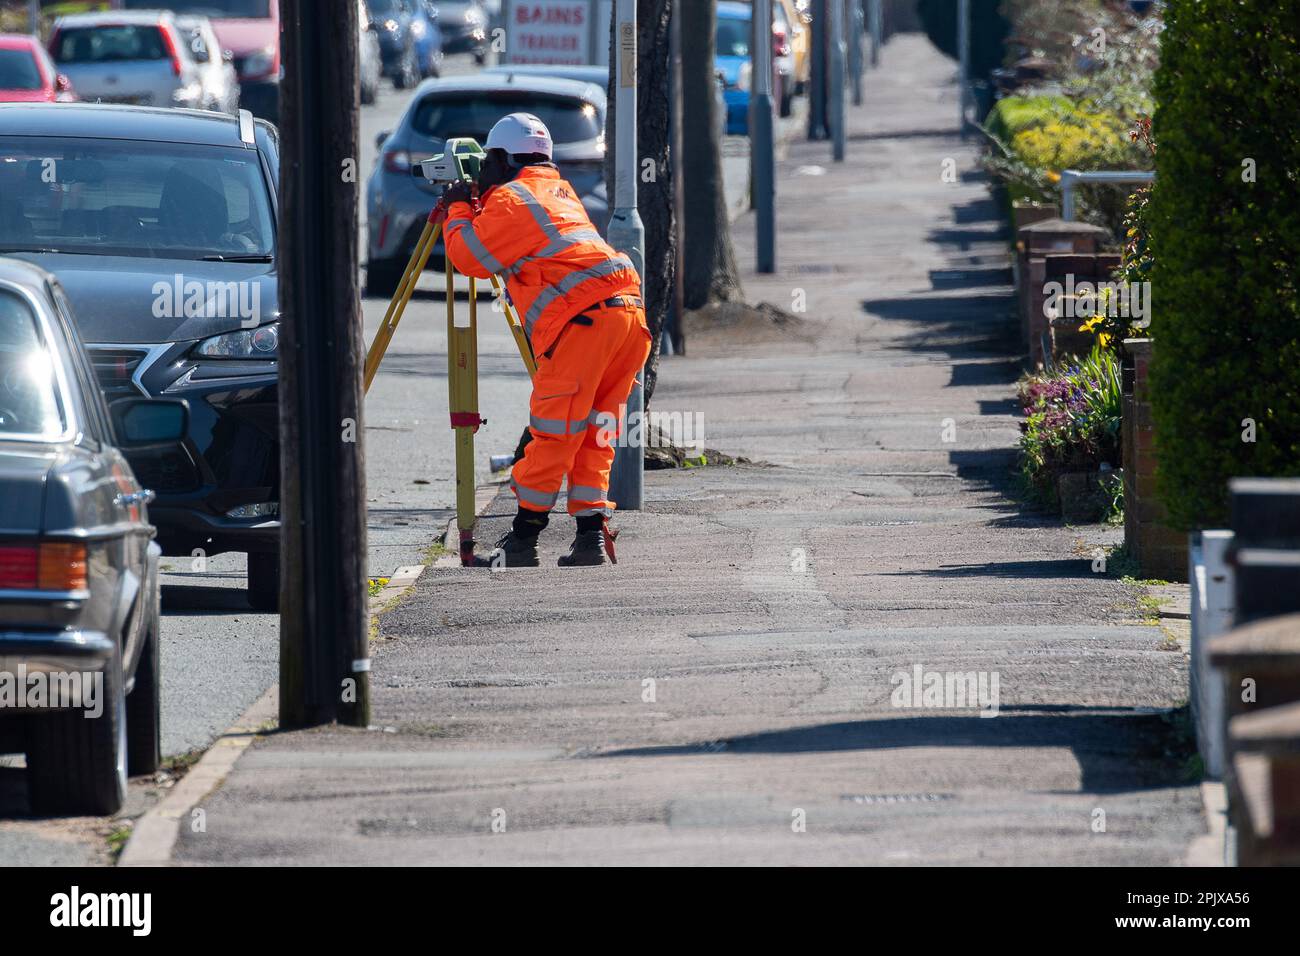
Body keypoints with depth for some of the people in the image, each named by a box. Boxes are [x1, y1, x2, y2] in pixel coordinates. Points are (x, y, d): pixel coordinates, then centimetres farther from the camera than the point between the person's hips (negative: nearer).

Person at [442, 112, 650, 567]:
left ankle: (523, 539, -2)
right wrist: (474, 206, 32)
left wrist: (458, 208, 16)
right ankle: (593, 533, 5)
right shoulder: (560, 191, 27)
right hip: (629, 312, 8)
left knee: (552, 435, -4)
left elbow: (470, 256, 1)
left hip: (583, 319, -8)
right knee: (592, 435, 11)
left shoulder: (511, 197, 0)